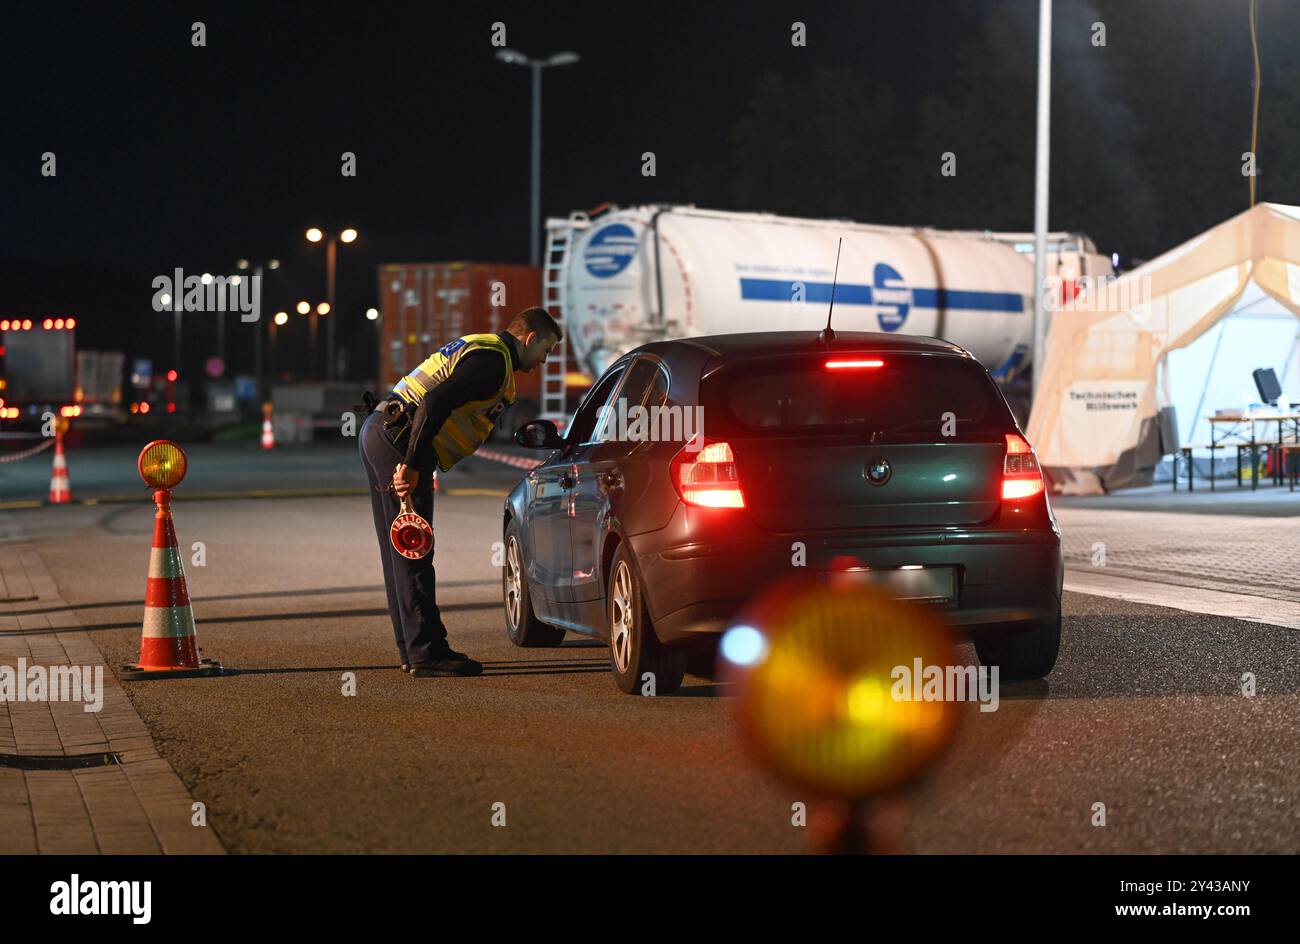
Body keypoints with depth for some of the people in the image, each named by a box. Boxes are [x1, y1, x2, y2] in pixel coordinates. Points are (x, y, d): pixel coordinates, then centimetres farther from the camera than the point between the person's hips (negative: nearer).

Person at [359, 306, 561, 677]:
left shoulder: (480, 348, 21)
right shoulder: (494, 360, -11)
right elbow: (435, 403, -23)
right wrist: (411, 465, -25)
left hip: (378, 434, 11)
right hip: (396, 438, -11)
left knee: (400, 549, 13)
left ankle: (412, 649, 19)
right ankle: (426, 652, -7)